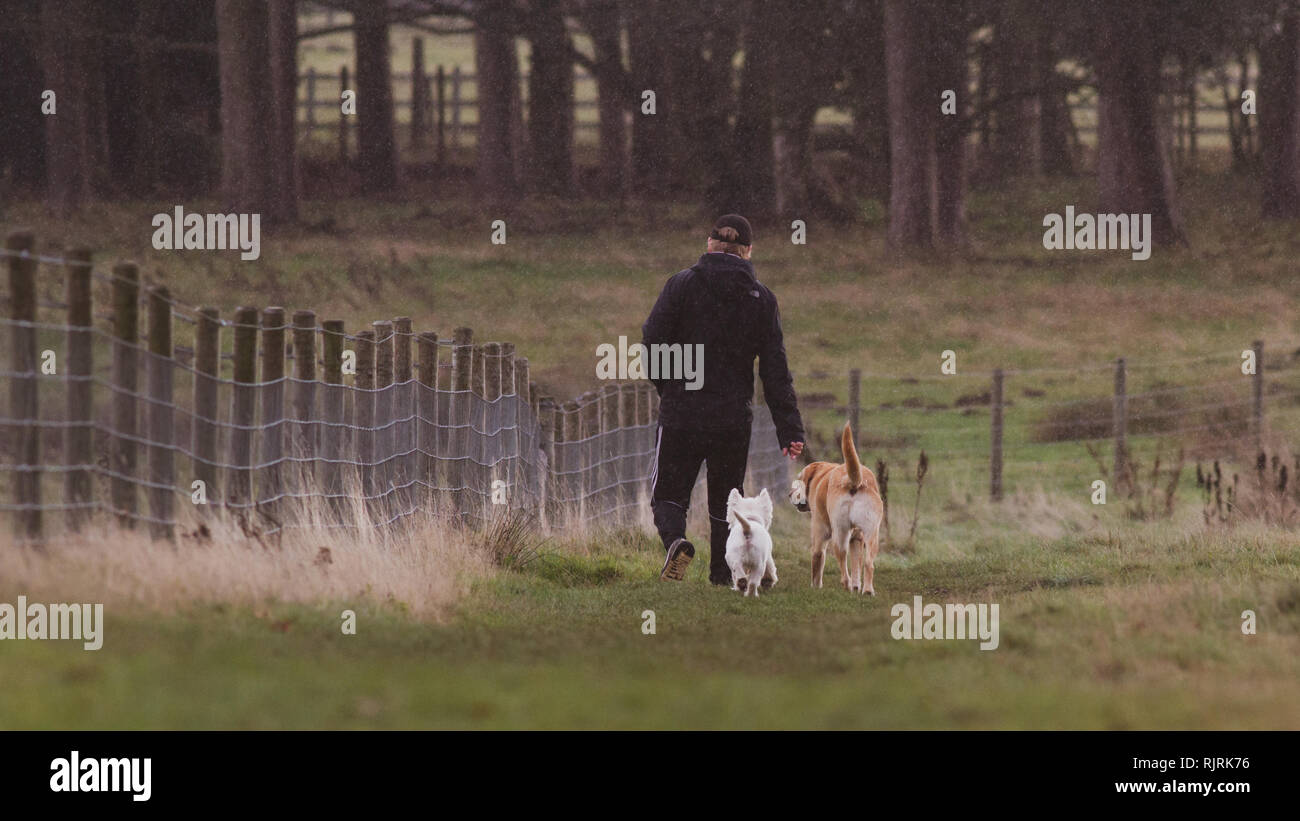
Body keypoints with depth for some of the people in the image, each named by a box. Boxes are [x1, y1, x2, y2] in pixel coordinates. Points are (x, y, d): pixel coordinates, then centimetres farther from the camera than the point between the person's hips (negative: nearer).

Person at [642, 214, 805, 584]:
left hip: (682, 414, -2)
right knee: (725, 503, 16)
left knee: (668, 494, 8)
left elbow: (653, 344, -8)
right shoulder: (762, 299, 1)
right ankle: (723, 579, 13)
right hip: (734, 420, 2)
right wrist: (790, 429, 1)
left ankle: (676, 541, -22)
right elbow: (775, 370, -1)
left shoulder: (682, 284, -5)